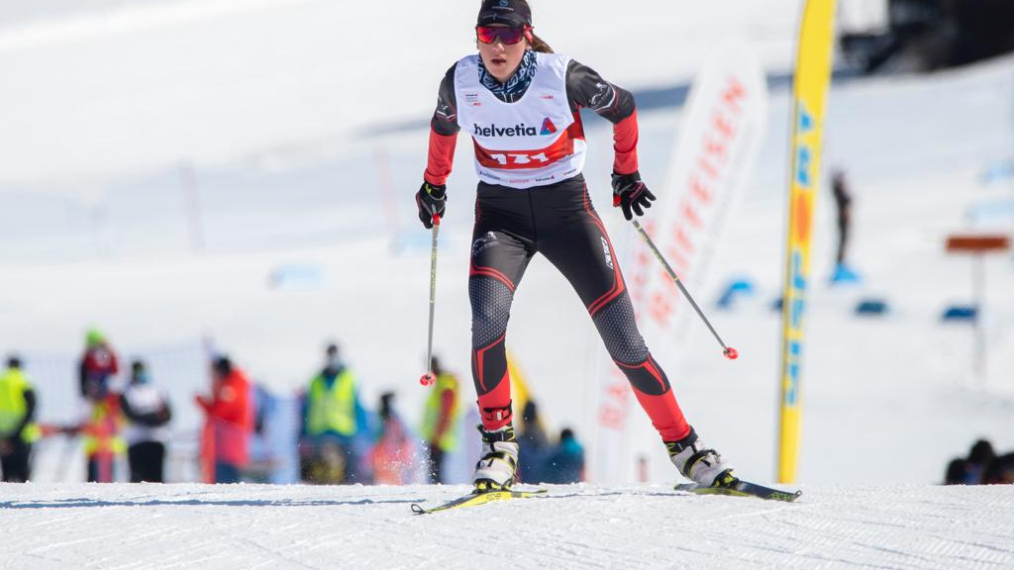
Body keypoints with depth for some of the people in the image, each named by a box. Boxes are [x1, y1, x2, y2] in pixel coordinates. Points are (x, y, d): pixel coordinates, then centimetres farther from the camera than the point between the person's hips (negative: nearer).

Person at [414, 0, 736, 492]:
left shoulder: (561, 76, -17)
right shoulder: (461, 81, -11)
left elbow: (623, 109, 2)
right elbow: (443, 126, 13)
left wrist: (626, 172, 13)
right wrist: (434, 184, 25)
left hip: (567, 208, -1)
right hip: (501, 215, 1)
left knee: (622, 337, -6)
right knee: (487, 318, -27)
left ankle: (684, 447, 8)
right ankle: (497, 447, -13)